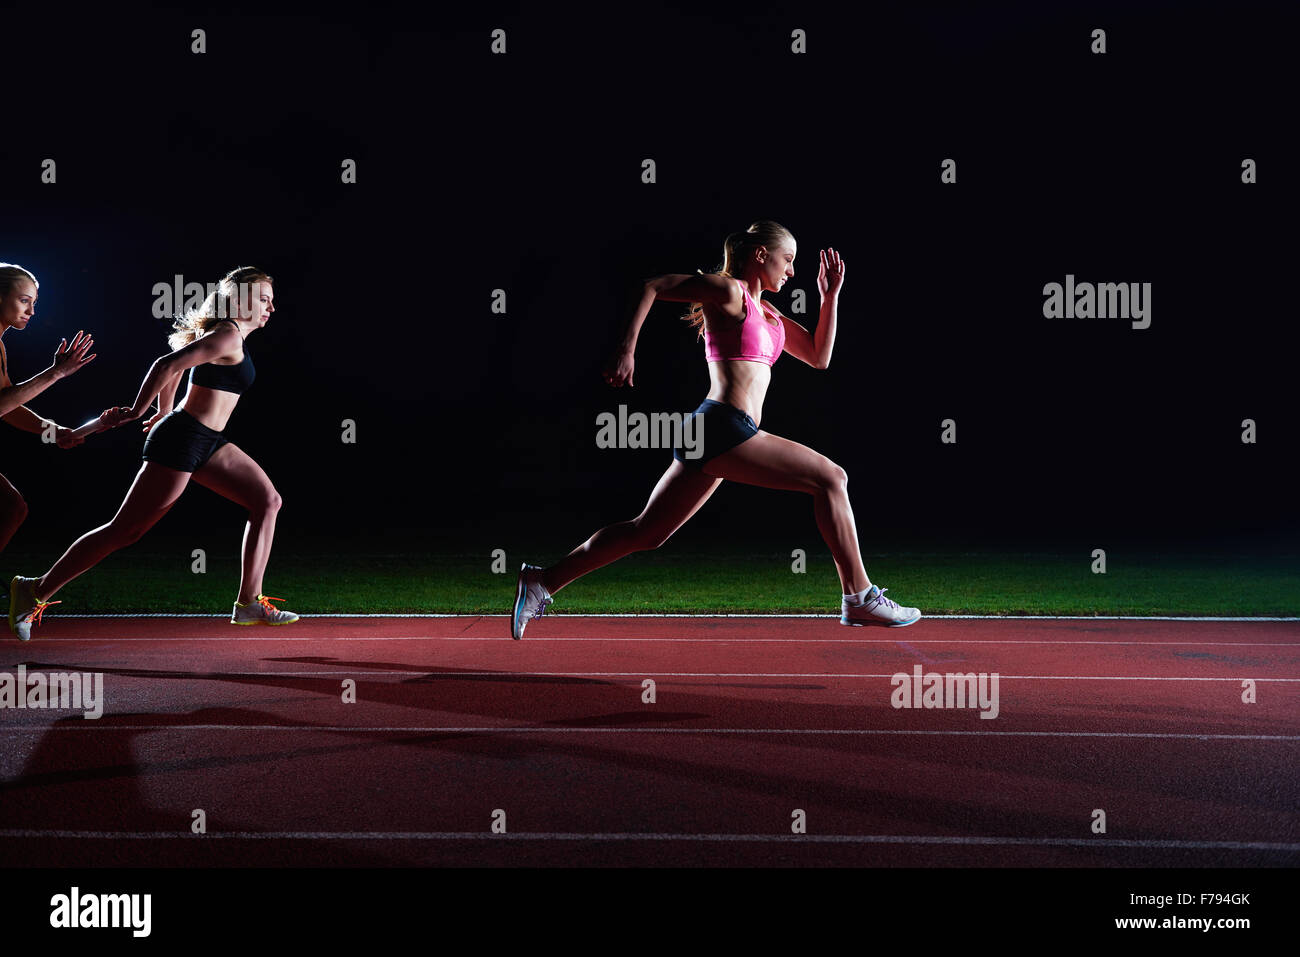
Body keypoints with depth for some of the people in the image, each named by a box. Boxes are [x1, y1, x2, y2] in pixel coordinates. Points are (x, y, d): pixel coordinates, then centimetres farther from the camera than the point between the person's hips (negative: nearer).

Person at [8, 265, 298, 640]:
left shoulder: (226, 334, 17)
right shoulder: (228, 336, -14)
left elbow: (174, 365, 28)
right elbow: (167, 365, -22)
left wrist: (165, 413, 36)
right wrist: (135, 412, -15)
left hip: (208, 443, 10)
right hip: (182, 440, -10)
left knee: (267, 501, 2)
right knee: (126, 529, -6)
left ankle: (249, 602, 1)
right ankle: (36, 591, 3)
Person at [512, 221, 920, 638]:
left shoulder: (767, 314, 24)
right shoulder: (728, 291, -3)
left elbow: (819, 357, 24)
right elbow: (652, 287, -4)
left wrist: (830, 296, 16)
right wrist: (626, 349, -11)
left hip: (712, 433, 10)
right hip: (722, 427, -10)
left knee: (647, 532, 10)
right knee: (831, 478, -7)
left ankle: (543, 581, 13)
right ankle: (860, 597, -5)